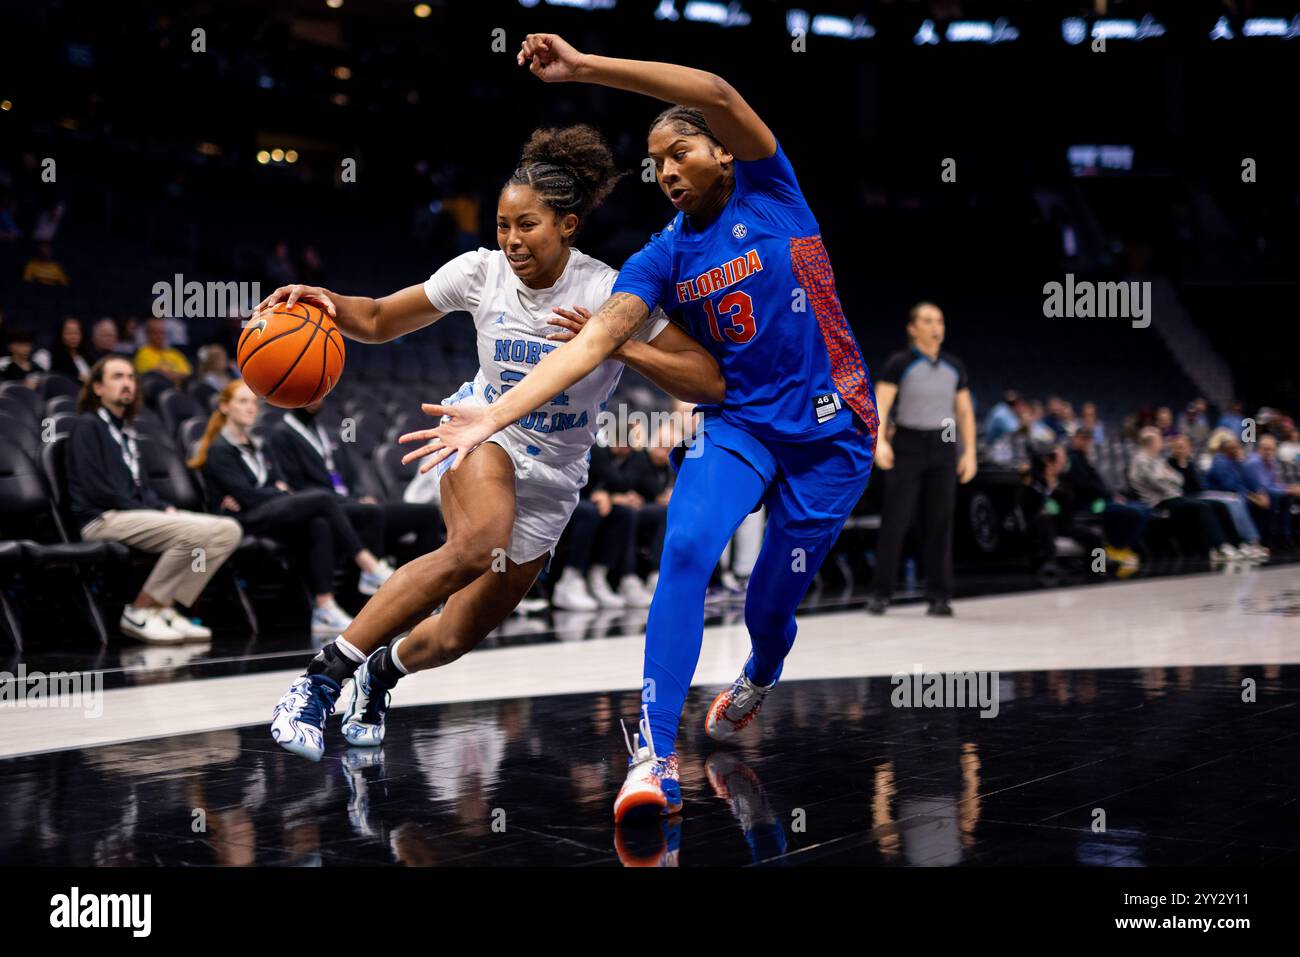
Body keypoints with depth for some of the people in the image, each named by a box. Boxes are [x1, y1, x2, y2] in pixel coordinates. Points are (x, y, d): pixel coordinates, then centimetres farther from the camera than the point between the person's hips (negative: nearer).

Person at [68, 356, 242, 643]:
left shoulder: (127, 432, 26)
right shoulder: (88, 426, 0)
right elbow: (96, 490, -12)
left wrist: (165, 508, 1)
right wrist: (158, 512, -12)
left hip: (136, 512, 8)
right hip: (103, 519, -8)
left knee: (229, 530, -10)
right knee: (195, 532, -31)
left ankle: (166, 608, -13)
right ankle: (139, 611, -18)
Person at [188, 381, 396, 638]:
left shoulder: (258, 448, 26)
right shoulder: (218, 451, 1)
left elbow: (281, 486, 16)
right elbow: (246, 496, -10)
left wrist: (283, 492, -7)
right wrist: (283, 494, -3)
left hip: (275, 516, 7)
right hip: (245, 523, -7)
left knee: (319, 525, -28)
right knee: (323, 499, -25)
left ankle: (325, 611, -38)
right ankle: (372, 570, -25)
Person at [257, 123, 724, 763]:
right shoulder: (481, 271, -10)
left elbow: (710, 384, -20)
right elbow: (379, 320, 0)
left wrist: (617, 347, -31)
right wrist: (327, 301, -21)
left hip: (552, 478, 1)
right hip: (483, 427, -1)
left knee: (455, 639, 3)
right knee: (479, 543, -37)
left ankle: (386, 666, 41)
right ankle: (324, 675, -29)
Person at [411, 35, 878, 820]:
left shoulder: (768, 189, -5)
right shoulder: (665, 256, 2)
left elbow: (717, 95, -23)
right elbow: (593, 341, -11)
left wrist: (583, 67, -30)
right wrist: (495, 416, -25)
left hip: (831, 433, -2)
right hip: (738, 423, 2)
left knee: (772, 602, 7)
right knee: (686, 548, -27)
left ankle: (759, 680, 46)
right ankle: (656, 755, -25)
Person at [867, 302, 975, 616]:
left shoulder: (954, 366, 8)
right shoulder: (899, 363, -5)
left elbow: (965, 412, 12)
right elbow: (879, 405, -13)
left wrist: (970, 452, 4)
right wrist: (879, 441, -28)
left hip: (942, 449, 3)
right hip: (907, 447, -3)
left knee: (940, 523, 0)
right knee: (895, 520, -6)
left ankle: (939, 597, 4)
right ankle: (880, 593, 1)